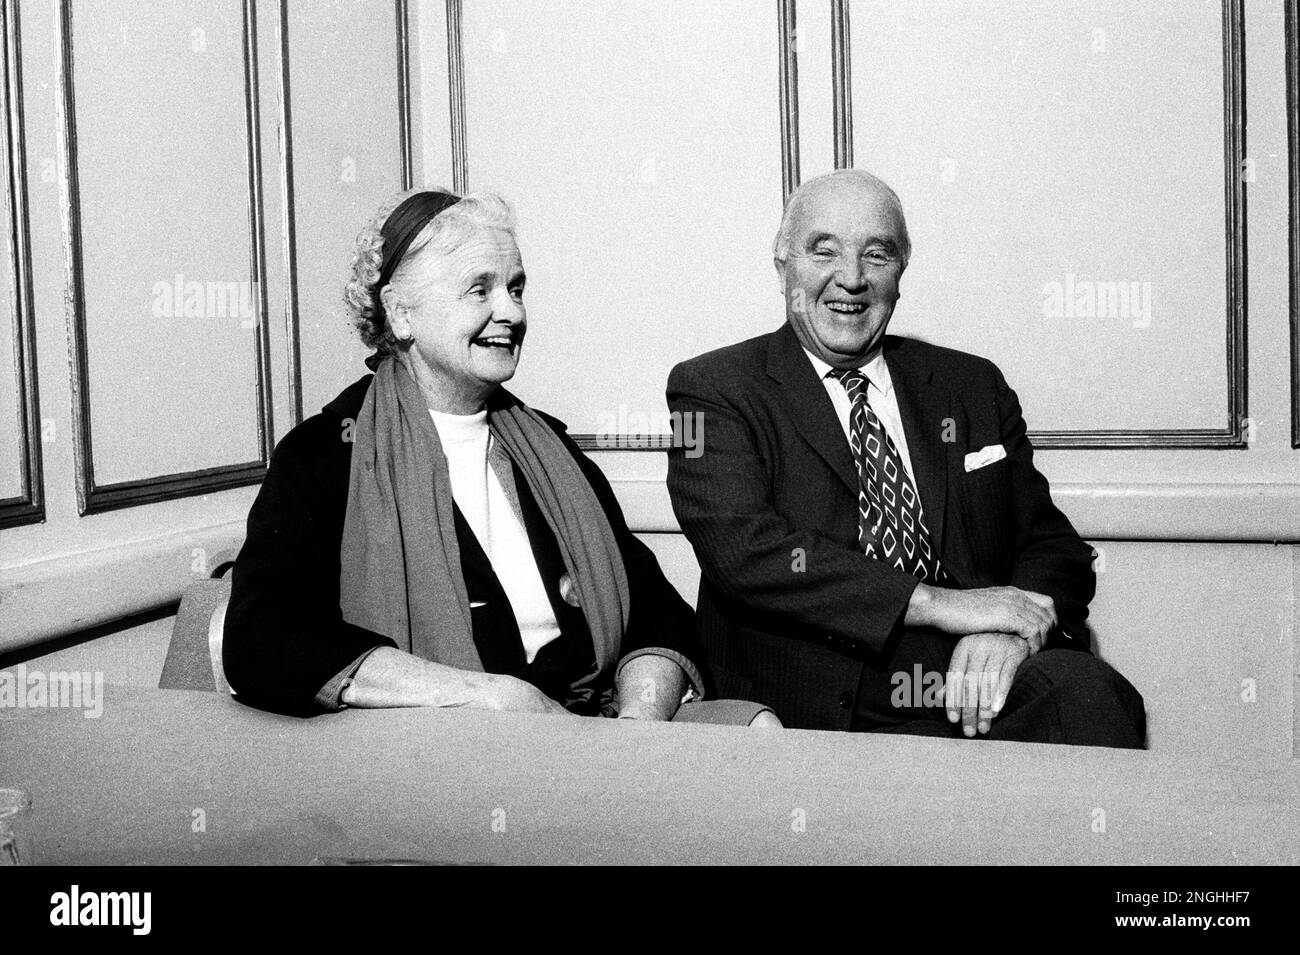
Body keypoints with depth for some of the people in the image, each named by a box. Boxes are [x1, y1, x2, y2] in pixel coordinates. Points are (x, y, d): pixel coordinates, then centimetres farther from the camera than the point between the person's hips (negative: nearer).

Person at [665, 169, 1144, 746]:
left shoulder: (972, 387, 17)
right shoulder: (713, 391, 4)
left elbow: (1052, 544, 14)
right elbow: (741, 548, -11)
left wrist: (1010, 631, -11)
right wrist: (941, 603, -16)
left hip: (974, 691, 5)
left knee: (1087, 691, -28)